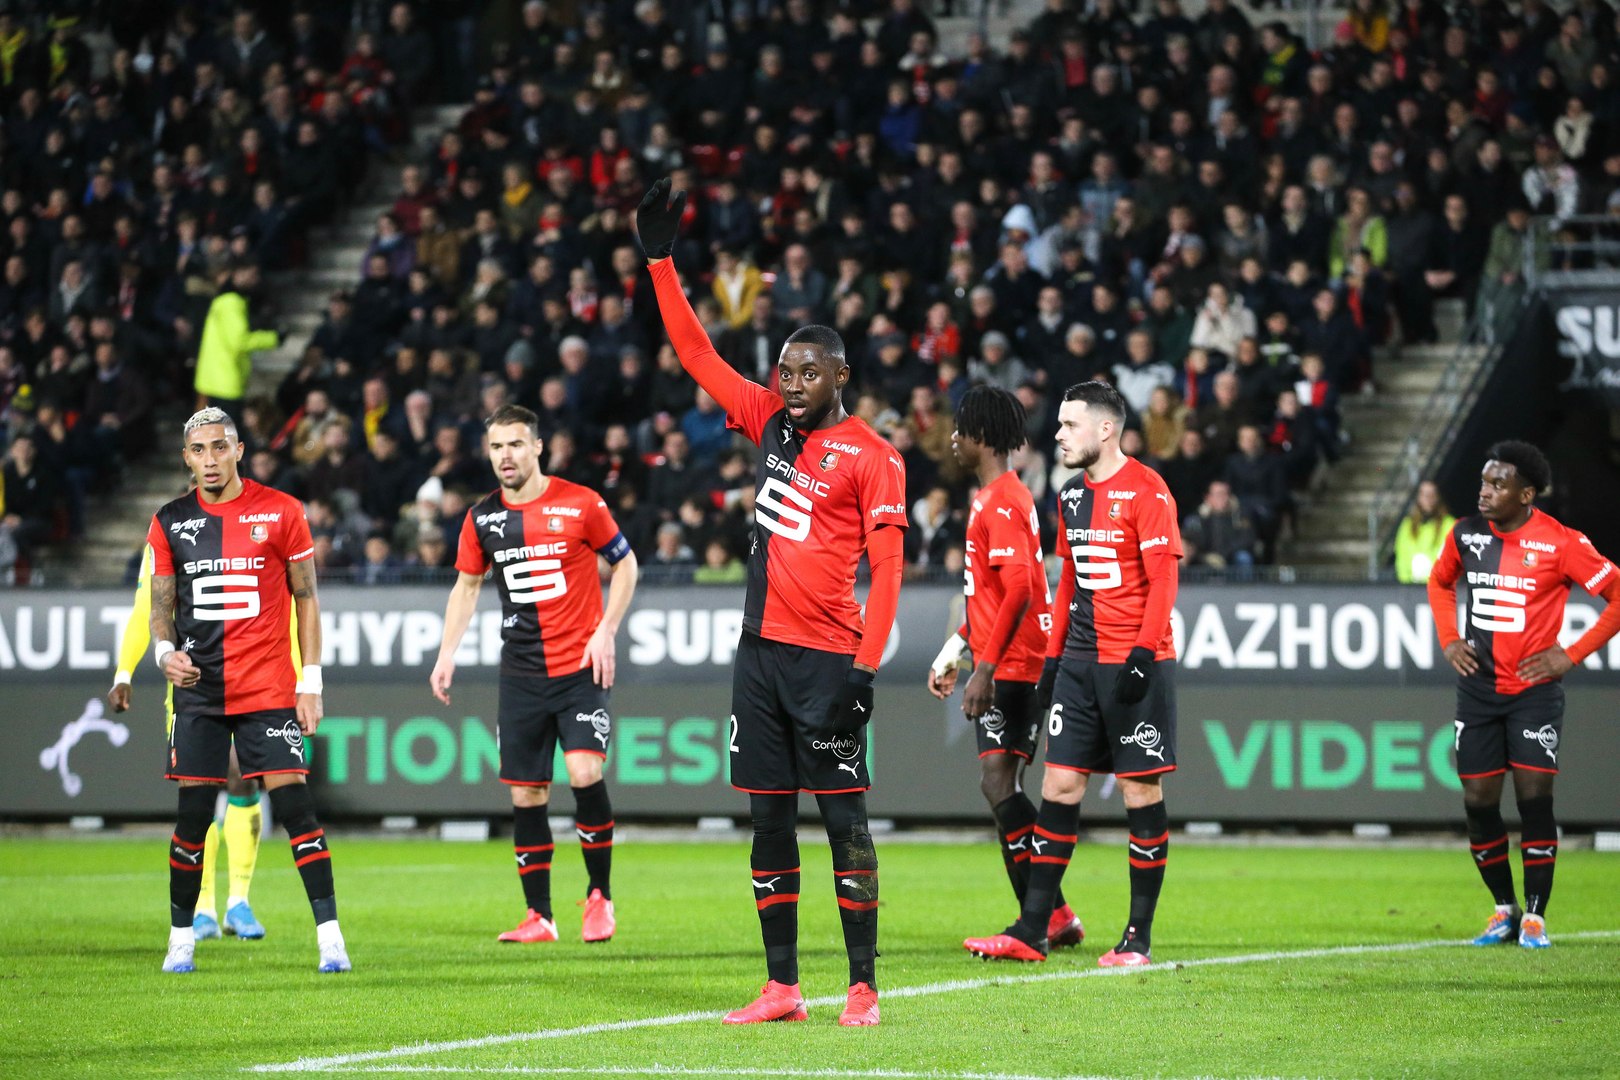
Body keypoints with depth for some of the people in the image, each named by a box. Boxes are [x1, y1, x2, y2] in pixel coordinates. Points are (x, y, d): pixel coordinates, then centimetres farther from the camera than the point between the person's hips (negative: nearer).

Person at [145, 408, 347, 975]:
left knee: (294, 803, -9)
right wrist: (165, 651, -11)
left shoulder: (280, 512, 0)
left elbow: (306, 598, 4)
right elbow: (161, 606, 12)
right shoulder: (170, 522, 6)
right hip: (198, 688, 2)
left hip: (269, 688, -2)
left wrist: (310, 682, -1)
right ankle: (181, 937, 14)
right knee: (193, 814, 1)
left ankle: (329, 933, -8)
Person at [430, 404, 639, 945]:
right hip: (521, 673, 4)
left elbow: (625, 563, 3)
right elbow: (466, 585, 16)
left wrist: (605, 631, -7)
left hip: (580, 666, -4)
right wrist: (447, 653, 5)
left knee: (585, 773, -19)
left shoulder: (580, 503, -5)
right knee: (526, 794, 2)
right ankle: (538, 916, 9)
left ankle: (599, 895, -2)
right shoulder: (482, 518, 5)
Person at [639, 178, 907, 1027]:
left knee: (842, 815, -5)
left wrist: (867, 664, -17)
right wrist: (662, 263, 14)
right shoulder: (769, 422, 11)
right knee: (769, 819, 6)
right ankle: (781, 988, 10)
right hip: (762, 646, 6)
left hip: (826, 655, -6)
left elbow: (886, 566, -9)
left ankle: (863, 987, -1)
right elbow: (696, 353, 18)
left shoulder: (870, 456, -6)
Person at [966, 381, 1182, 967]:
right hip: (1081, 664, 7)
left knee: (1141, 791, -2)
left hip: (1136, 664, -7)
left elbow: (1163, 581, -13)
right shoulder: (1072, 495, 14)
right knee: (1058, 786, 3)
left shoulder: (1145, 490, -9)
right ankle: (1032, 931, 4)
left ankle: (1139, 937, 4)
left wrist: (1142, 655, -20)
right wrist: (1054, 655, 16)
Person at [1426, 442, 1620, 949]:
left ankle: (1535, 915, 2)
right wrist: (1449, 640, 9)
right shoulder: (1465, 535, 2)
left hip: (1534, 691, -4)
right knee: (1478, 802, 2)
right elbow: (1440, 582, 24)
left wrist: (1571, 655, -10)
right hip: (1477, 688, 4)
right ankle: (1504, 909, 18)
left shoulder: (1560, 543, -12)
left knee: (1534, 797, -9)